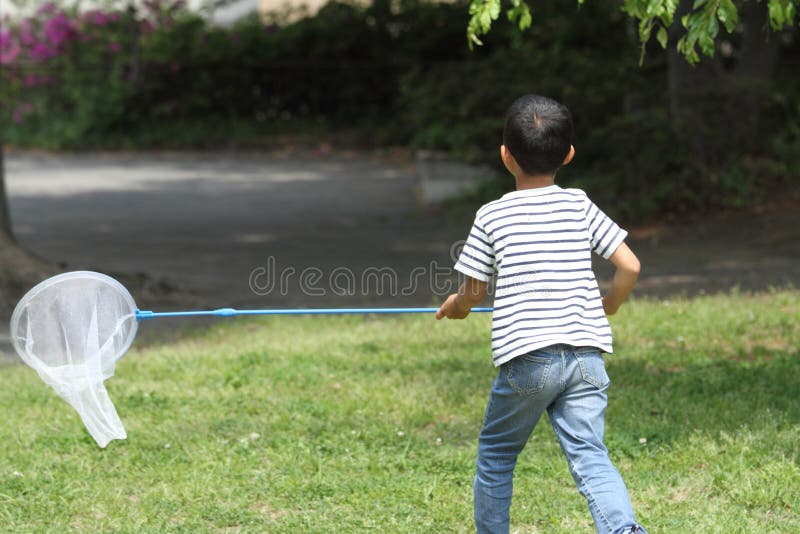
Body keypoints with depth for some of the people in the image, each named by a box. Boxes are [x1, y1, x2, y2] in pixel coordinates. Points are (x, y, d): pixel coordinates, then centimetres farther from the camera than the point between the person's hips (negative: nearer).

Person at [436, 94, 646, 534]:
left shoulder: (491, 216, 2)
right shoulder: (580, 206, 8)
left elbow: (474, 291, 7)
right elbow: (629, 267, 5)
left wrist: (457, 305, 30)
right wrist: (604, 312, 23)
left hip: (526, 357, -2)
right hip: (585, 354, 2)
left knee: (495, 455, 17)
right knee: (589, 457, -3)